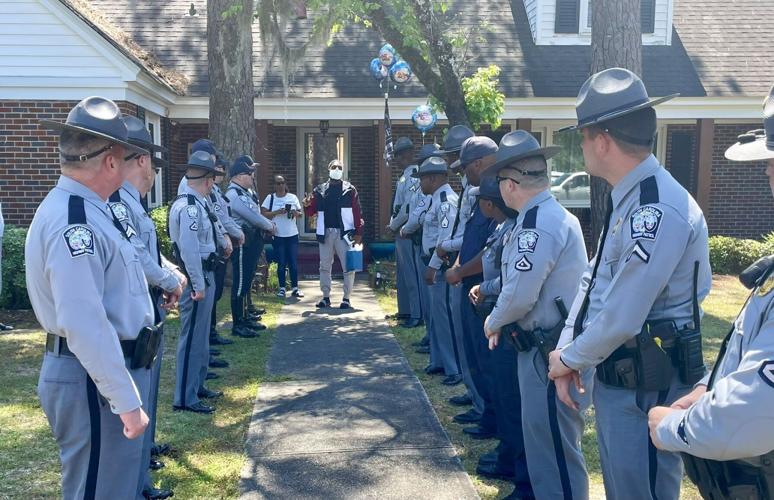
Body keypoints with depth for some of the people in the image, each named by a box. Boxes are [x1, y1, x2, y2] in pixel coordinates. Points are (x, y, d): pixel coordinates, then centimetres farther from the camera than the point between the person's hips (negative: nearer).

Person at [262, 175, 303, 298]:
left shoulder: (293, 197, 7)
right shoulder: (270, 198, 1)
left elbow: (300, 213, 11)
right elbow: (263, 214, -5)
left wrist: (296, 213, -11)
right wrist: (277, 212, -17)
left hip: (292, 234, 2)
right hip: (278, 235, -2)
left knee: (293, 262, 2)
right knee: (281, 263, 4)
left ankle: (295, 288, 10)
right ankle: (282, 288, 13)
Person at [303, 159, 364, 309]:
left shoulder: (350, 190, 4)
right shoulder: (320, 190, 10)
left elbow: (357, 212, -2)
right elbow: (311, 212, 10)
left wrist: (358, 232, -10)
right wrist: (307, 205, -13)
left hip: (344, 233, -3)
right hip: (325, 233, 3)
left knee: (348, 267, -5)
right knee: (325, 267, 8)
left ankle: (346, 298, 5)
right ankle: (326, 297, 18)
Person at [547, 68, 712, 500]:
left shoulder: (658, 211, -26)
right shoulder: (626, 200, 8)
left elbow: (621, 319, -27)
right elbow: (594, 282, 10)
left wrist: (569, 360, -10)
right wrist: (567, 351, 2)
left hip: (645, 388, -10)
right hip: (617, 377, 10)